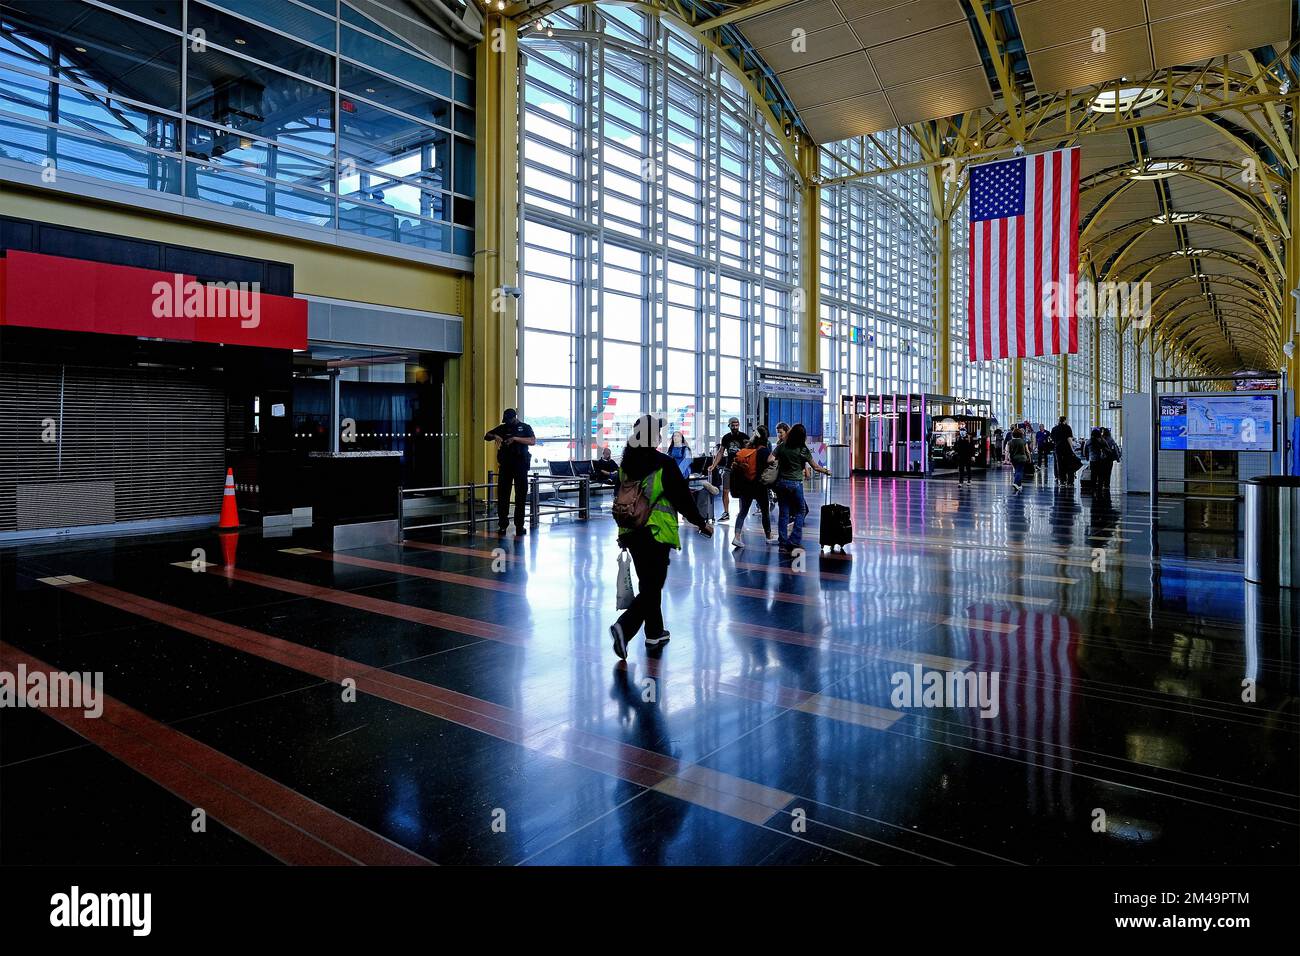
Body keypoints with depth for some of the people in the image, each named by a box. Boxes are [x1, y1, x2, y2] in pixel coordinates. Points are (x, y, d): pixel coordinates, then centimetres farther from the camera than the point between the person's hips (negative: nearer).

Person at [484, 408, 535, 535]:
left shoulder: (525, 428, 4)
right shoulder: (502, 428, 11)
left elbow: (532, 441, -11)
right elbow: (486, 436, 11)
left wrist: (515, 438, -20)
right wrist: (495, 436, -11)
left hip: (521, 465, -2)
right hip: (505, 465, 2)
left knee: (520, 496, 1)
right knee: (503, 494, -1)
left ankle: (519, 525, 6)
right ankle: (502, 524, 3)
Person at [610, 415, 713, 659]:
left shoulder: (626, 465, 4)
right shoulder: (664, 464, -14)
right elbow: (683, 498, -9)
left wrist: (623, 534, 25)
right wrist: (701, 523, 4)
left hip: (632, 533, 7)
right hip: (657, 533, -7)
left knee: (647, 583, 18)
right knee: (653, 586, -1)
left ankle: (655, 632, 27)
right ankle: (624, 626, -17)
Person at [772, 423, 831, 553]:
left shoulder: (782, 447, 1)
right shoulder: (803, 450, -5)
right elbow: (815, 467, 2)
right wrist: (826, 471, 18)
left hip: (781, 482, 3)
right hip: (795, 484, -3)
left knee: (783, 513, 7)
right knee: (800, 511, 11)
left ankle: (783, 543, 8)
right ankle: (794, 541, 3)